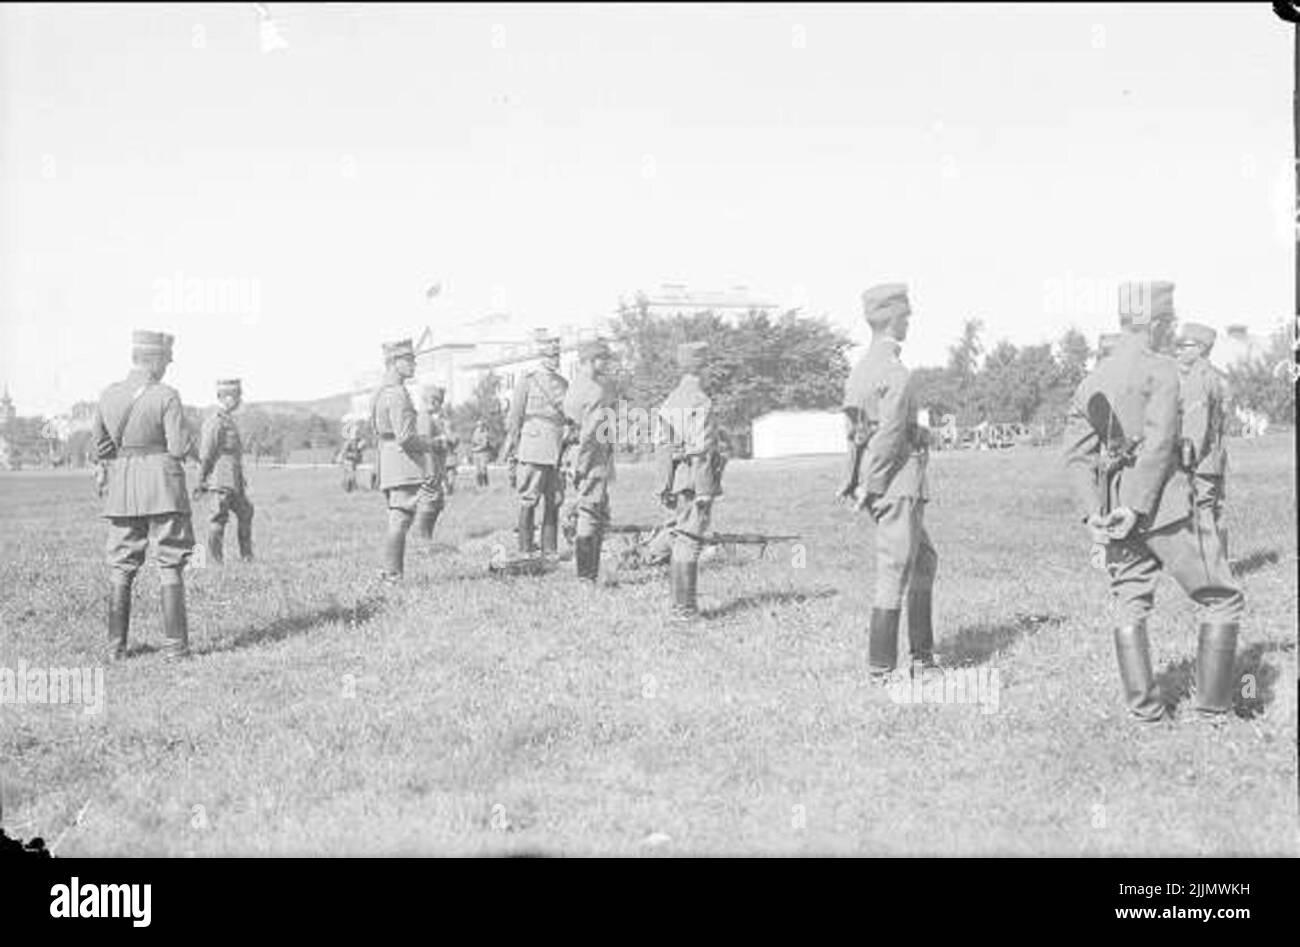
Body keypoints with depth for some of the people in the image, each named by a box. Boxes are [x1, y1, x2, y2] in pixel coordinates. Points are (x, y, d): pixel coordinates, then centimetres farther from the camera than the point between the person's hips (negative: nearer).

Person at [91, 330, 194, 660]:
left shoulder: (108, 395, 4)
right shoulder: (166, 396, -10)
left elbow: (99, 447, 10)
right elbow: (179, 448, -12)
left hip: (121, 487, 4)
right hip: (163, 485, -4)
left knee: (121, 568, 11)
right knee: (170, 567, 2)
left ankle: (116, 646, 11)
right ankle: (175, 645, 1)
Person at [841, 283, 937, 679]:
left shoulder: (862, 368, 12)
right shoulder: (896, 374, -17)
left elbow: (856, 431, 12)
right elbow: (889, 436, -20)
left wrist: (856, 479, 11)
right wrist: (872, 487, -15)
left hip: (881, 483, 10)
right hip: (898, 483, -10)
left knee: (925, 561, 19)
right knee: (895, 573, -4)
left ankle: (922, 654, 24)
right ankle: (881, 668, 0)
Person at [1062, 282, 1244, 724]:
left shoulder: (1091, 382, 12)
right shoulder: (1160, 369, -7)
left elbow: (1076, 455, 4)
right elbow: (1158, 443, -18)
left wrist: (1093, 513, -4)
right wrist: (1137, 508, -18)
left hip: (1115, 510, 6)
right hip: (1164, 505, -6)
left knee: (1130, 608, 13)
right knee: (1223, 600, 4)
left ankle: (1145, 710, 8)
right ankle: (1213, 708, 1)